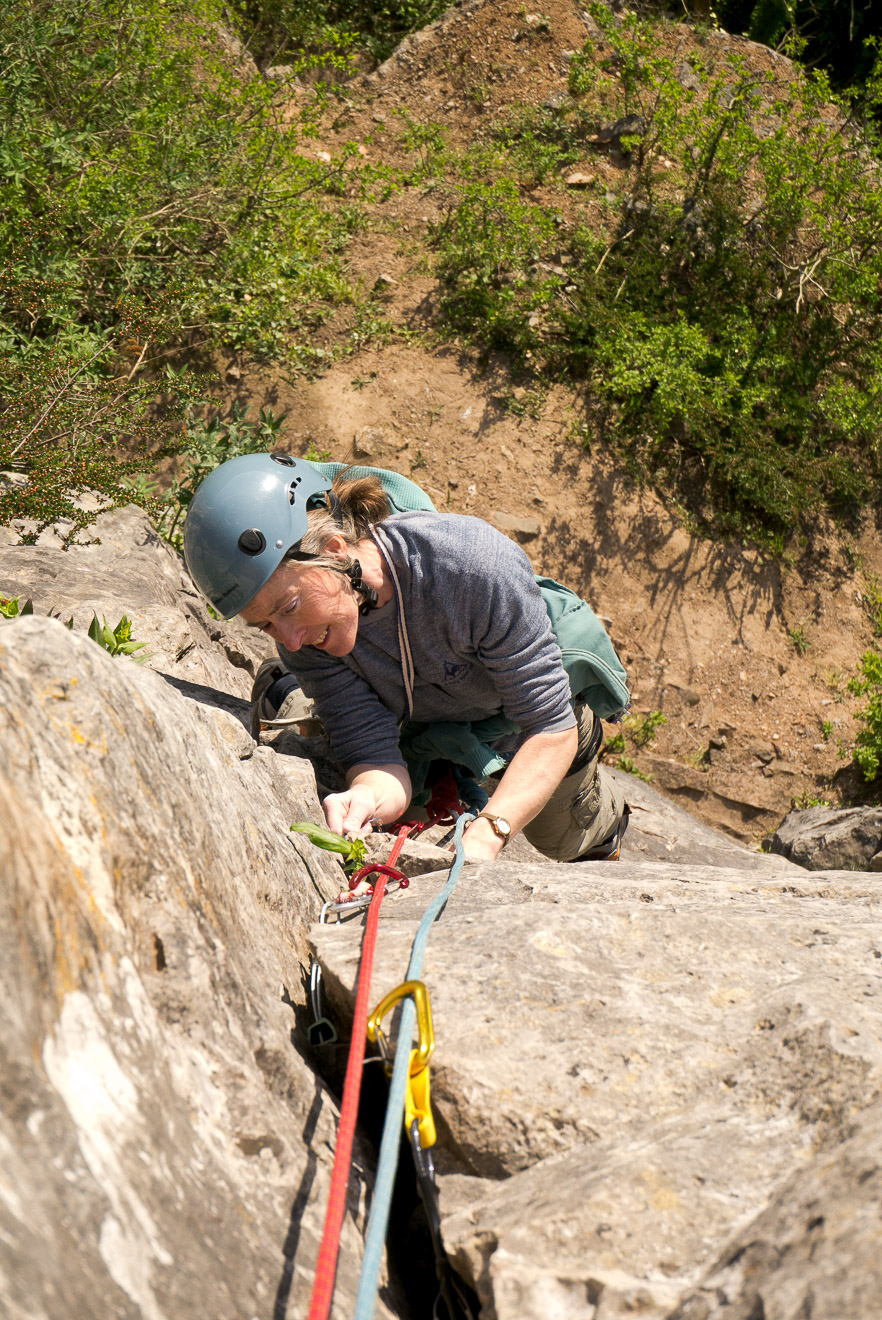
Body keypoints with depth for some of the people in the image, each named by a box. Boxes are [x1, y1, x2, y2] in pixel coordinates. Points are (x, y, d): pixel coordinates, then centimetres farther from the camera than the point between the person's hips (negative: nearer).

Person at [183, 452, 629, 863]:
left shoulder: (477, 563, -44)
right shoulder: (303, 640, -32)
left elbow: (552, 728, -40)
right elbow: (371, 749, -32)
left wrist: (485, 836, -53)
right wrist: (369, 795, -57)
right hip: (423, 735, 2)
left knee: (566, 839, 23)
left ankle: (606, 827, 59)